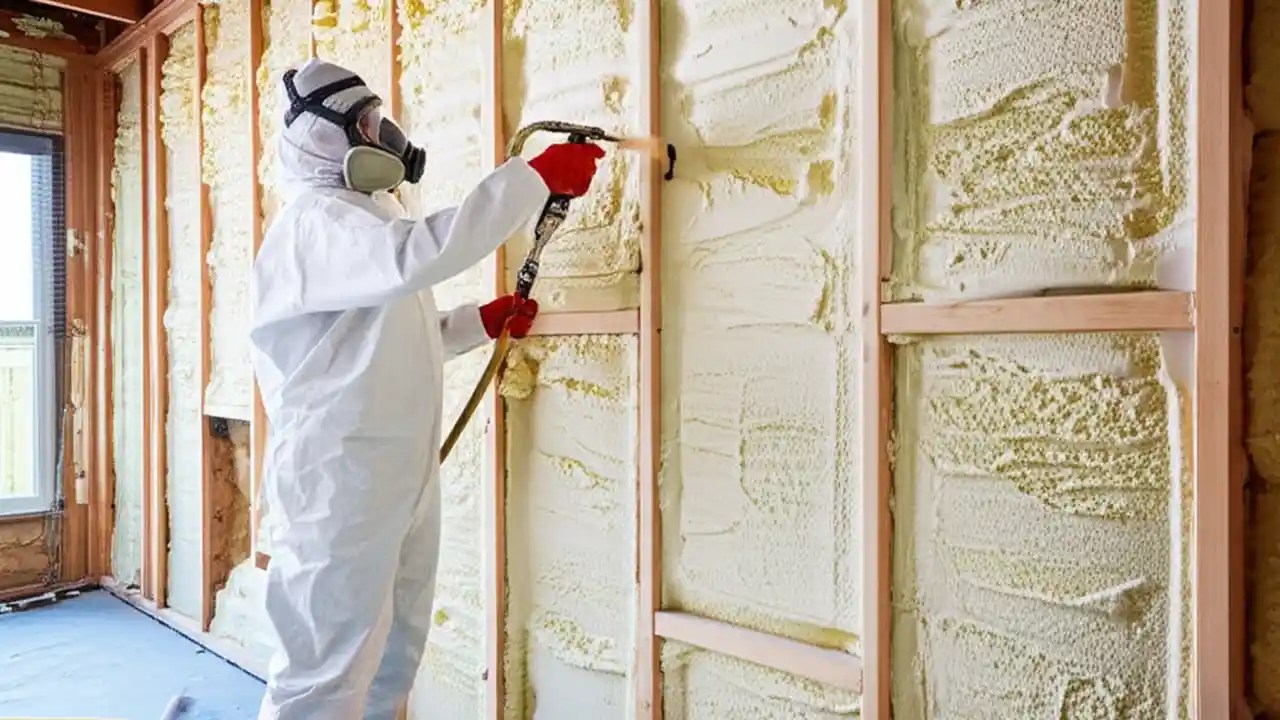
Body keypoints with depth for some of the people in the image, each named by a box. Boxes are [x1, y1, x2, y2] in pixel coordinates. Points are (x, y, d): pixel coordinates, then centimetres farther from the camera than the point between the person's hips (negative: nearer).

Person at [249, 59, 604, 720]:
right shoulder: (314, 220, -13)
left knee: (391, 655, 20)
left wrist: (483, 322, 12)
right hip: (339, 478, -10)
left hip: (398, 477, 10)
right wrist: (537, 176, -30)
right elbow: (416, 257, -34)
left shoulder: (367, 216, 20)